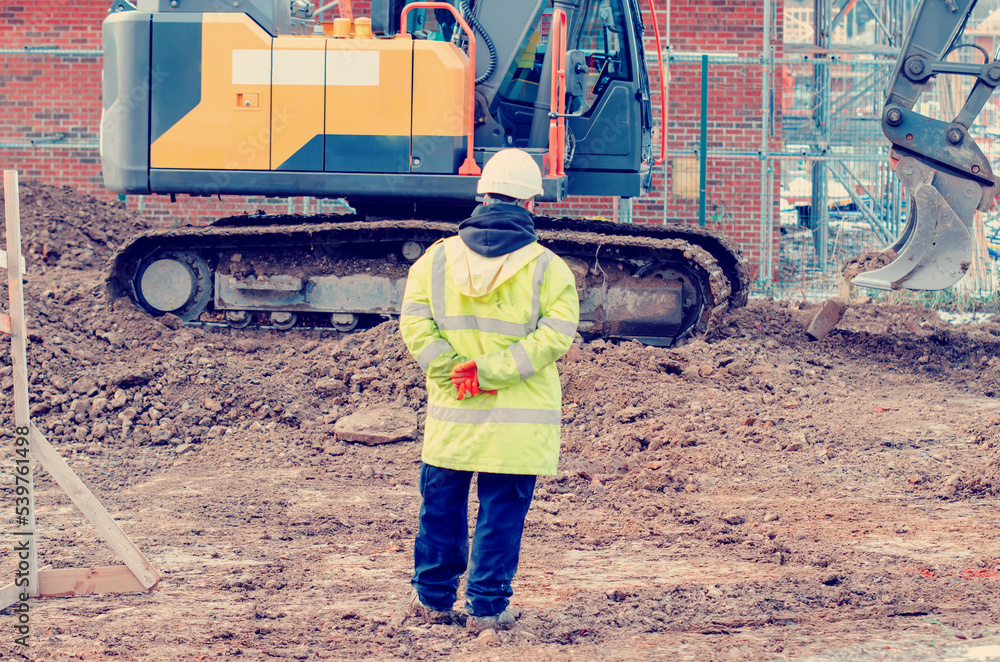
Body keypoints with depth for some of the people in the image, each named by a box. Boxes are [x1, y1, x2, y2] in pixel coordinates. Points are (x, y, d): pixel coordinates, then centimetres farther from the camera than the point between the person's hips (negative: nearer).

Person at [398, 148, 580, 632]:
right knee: (500, 515, 6)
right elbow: (555, 334, -15)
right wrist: (491, 372, -16)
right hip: (518, 424, -2)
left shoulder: (437, 258, 2)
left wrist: (452, 369, -9)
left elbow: (414, 323, -5)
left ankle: (433, 598, 26)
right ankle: (486, 607, 9)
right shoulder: (547, 268, -5)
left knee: (442, 507, 16)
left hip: (451, 418, 2)